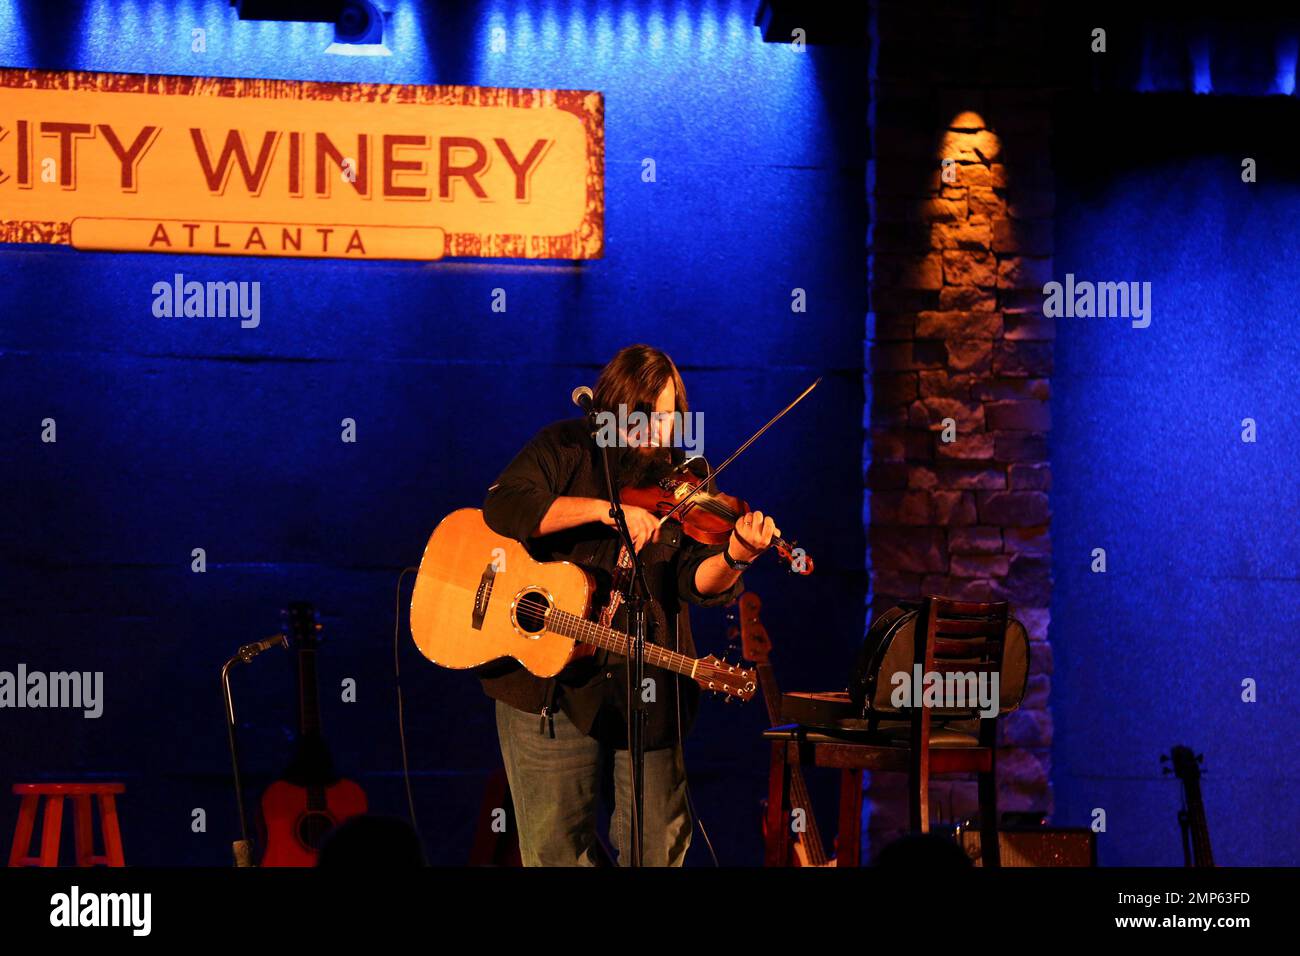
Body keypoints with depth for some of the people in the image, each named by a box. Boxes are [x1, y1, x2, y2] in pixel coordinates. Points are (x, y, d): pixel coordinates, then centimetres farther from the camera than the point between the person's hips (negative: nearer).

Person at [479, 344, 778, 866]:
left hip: (645, 688, 2)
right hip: (548, 681, -2)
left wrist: (734, 557, -28)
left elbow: (698, 583, -5)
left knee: (659, 843, 6)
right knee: (555, 843, 2)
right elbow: (501, 508, -16)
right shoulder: (565, 449, 1)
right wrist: (602, 508, -24)